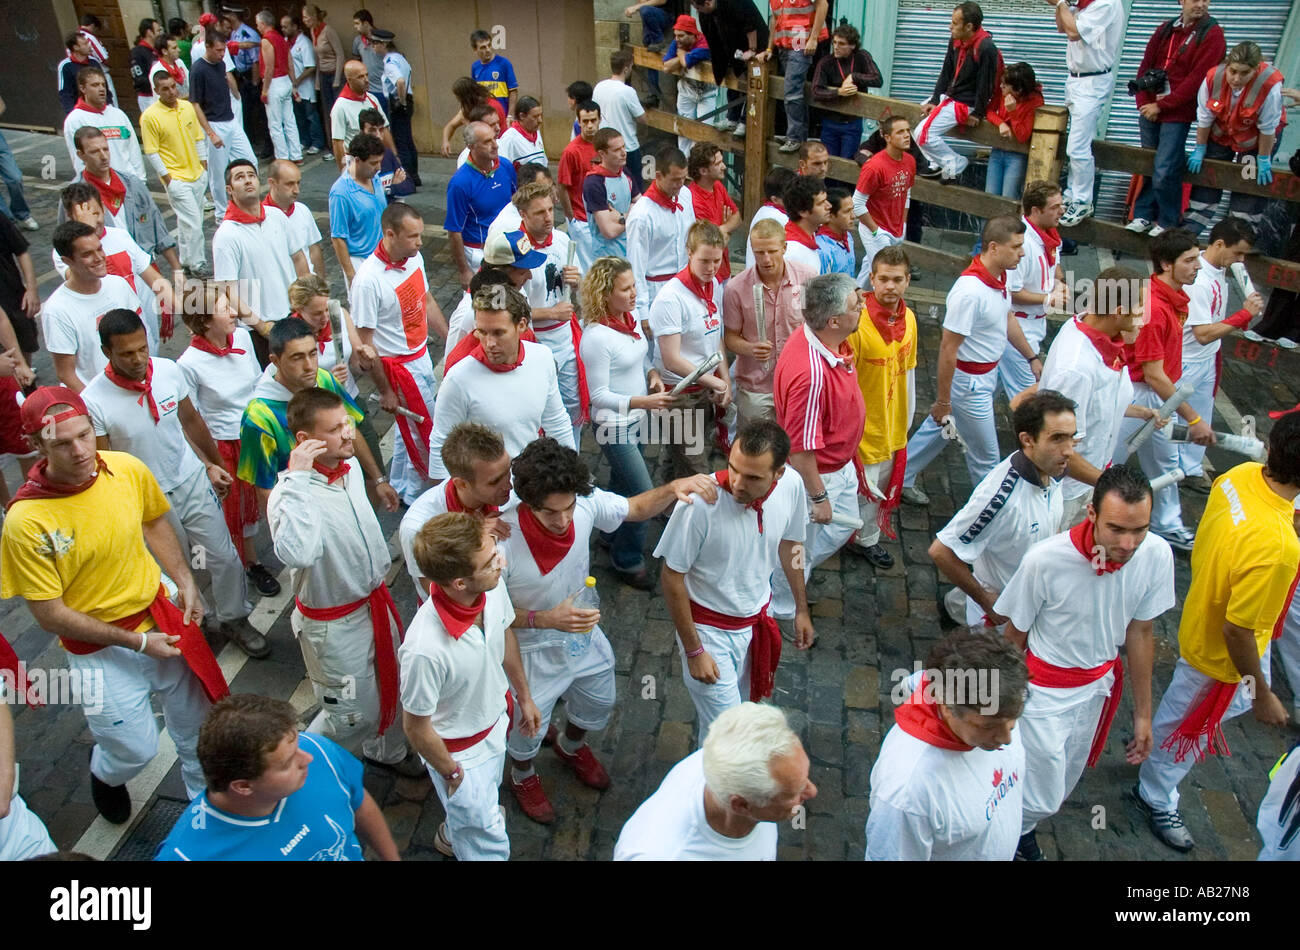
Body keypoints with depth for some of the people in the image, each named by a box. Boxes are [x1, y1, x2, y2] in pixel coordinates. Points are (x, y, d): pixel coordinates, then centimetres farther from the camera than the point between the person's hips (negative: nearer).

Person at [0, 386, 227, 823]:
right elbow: (50, 615, -17)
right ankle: (105, 774, 49)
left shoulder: (128, 469, -14)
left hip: (162, 617, 4)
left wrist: (185, 582, -4)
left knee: (195, 721, 20)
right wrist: (137, 642, -16)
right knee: (136, 750, 10)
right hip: (100, 650, -4)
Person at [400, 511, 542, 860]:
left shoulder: (493, 586, -26)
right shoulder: (424, 650, -44)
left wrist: (524, 696, 11)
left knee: (488, 794, 35)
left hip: (497, 717, 6)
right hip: (460, 749, -6)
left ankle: (452, 834, 67)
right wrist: (451, 773, -9)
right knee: (489, 845, 14)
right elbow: (416, 727, -24)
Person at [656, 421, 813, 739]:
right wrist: (693, 651, -15)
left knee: (743, 701, 26)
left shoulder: (791, 484, -18)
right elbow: (672, 577, -20)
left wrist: (801, 608, 13)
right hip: (709, 627, -5)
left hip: (758, 616, 5)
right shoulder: (701, 501, -33)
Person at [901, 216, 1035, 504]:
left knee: (939, 427, 24)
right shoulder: (970, 291, -32)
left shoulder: (1000, 276, -2)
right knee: (985, 454, 9)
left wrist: (1032, 357, 23)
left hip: (987, 373, 9)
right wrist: (943, 400, -20)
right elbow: (948, 349, -26)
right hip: (969, 381, -9)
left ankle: (902, 480, 40)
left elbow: (1008, 319, 16)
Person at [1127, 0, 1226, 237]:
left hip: (1177, 114, -5)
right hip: (1149, 110, 5)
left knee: (1164, 173, -10)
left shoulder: (1212, 35, -5)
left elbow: (1197, 79, -11)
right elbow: (1146, 65, 11)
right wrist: (1144, 102, -2)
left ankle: (1168, 221, 5)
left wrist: (1161, 106, -13)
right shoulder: (1166, 29, 12)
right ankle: (1144, 215, 22)